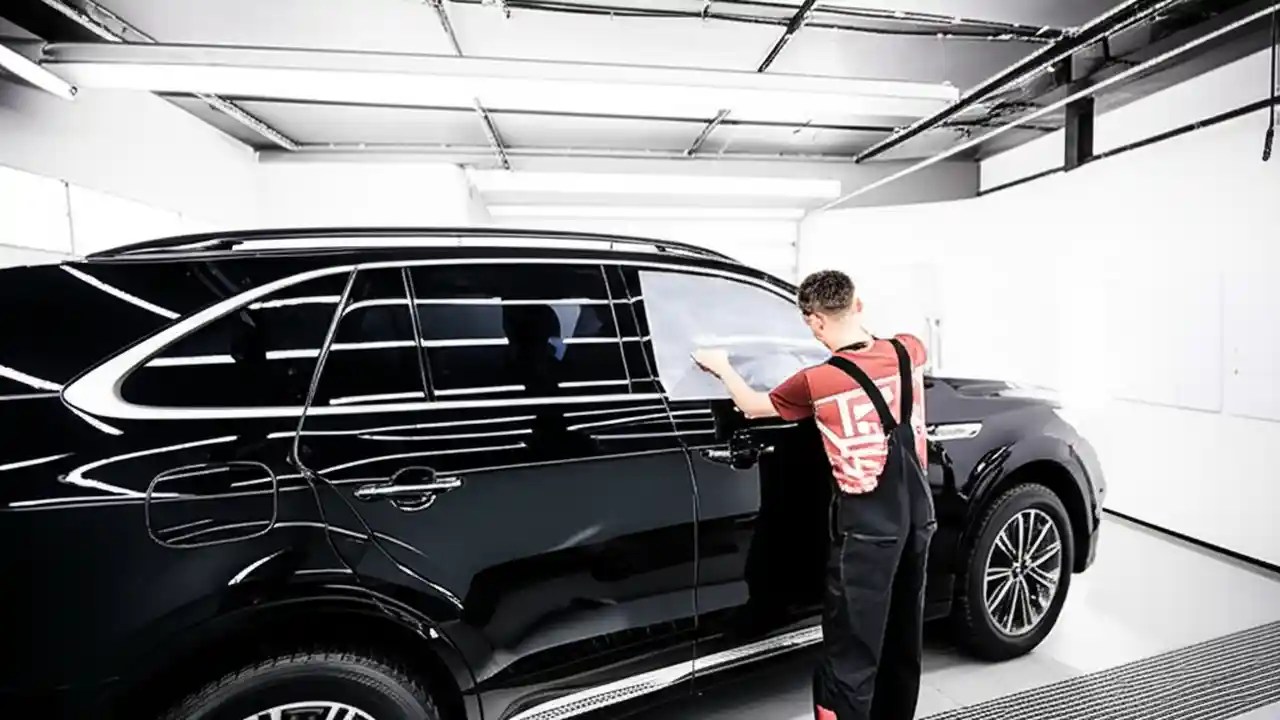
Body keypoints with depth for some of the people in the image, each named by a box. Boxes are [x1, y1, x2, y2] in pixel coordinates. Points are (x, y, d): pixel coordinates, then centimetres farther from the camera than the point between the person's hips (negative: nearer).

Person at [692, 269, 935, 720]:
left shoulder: (817, 382, -16)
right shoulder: (909, 351, -3)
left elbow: (752, 407, 0)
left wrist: (721, 367, 15)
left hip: (867, 525, -7)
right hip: (918, 513, 7)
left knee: (852, 653, 4)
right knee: (903, 637, 23)